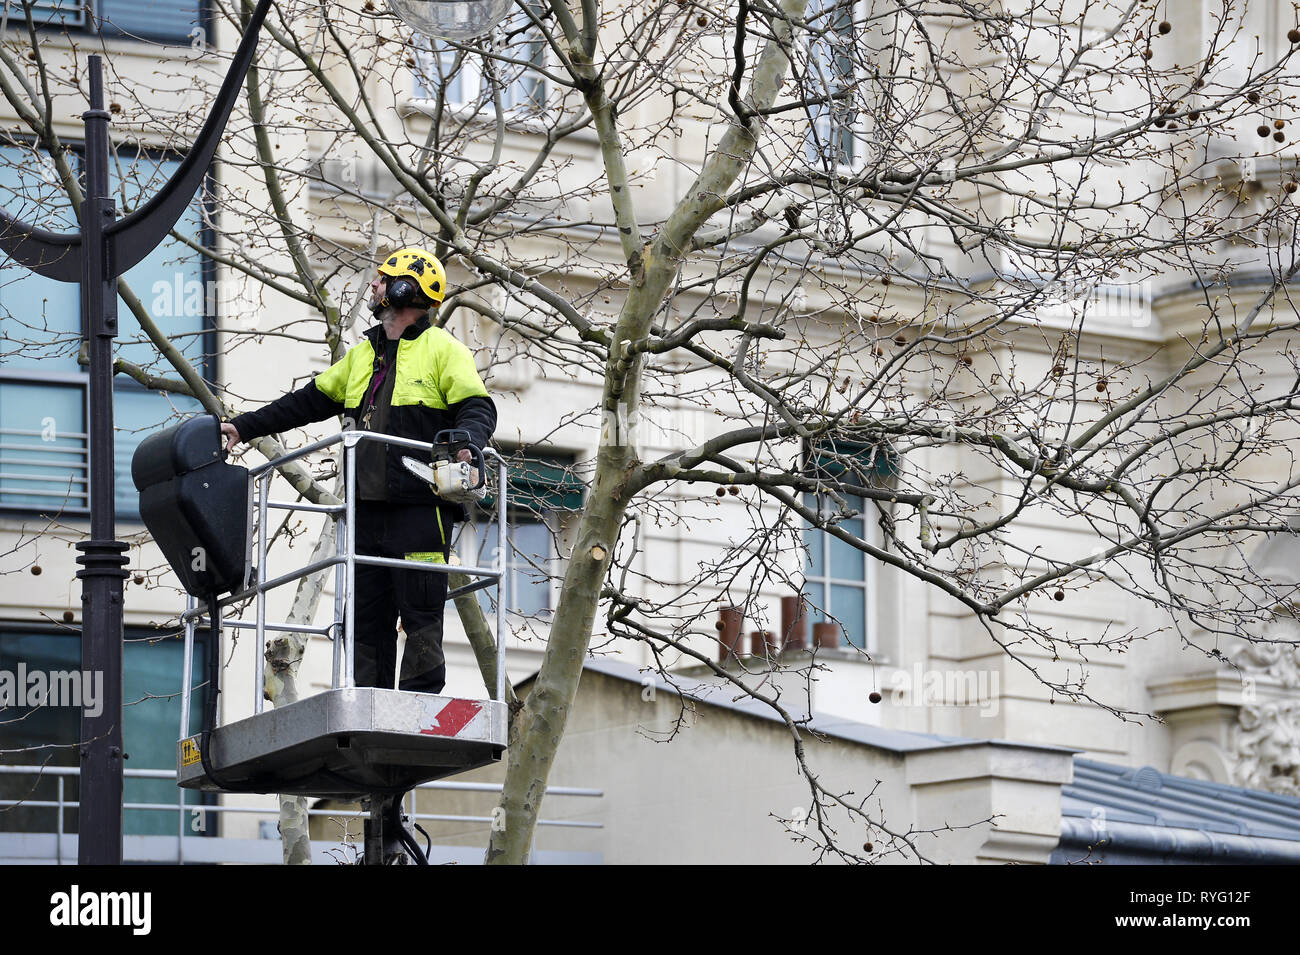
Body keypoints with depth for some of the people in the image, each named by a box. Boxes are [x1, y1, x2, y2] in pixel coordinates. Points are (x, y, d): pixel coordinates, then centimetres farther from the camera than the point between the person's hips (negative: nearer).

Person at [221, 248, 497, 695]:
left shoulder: (443, 350, 1)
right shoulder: (363, 354, 23)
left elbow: (478, 407, -9)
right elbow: (309, 401, 27)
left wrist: (466, 440, -32)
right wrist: (245, 427, 22)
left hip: (420, 506, -7)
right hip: (368, 511, 7)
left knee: (420, 615, -7)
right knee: (365, 616, 6)